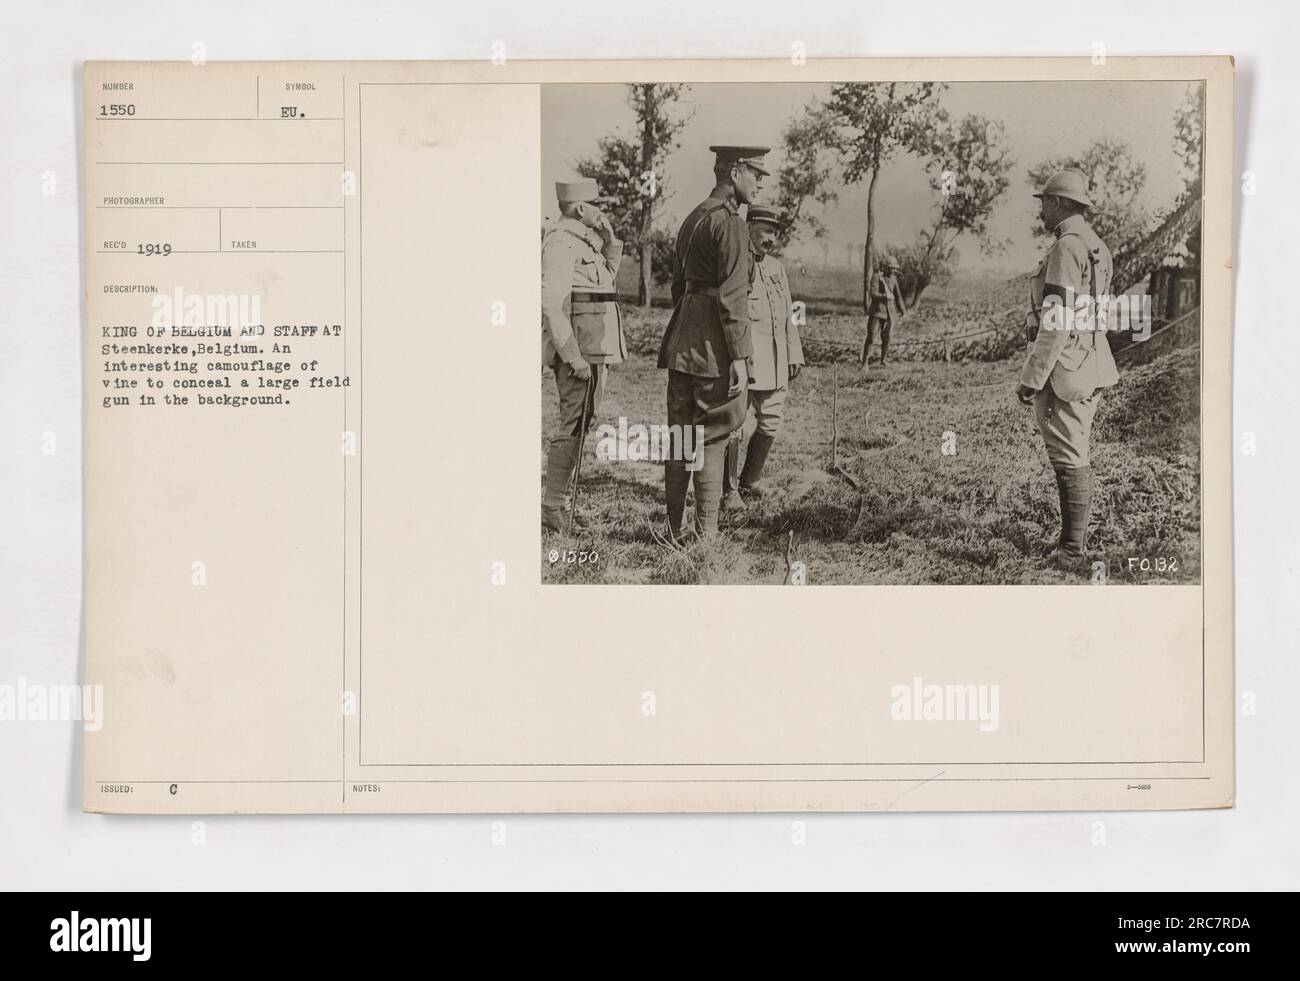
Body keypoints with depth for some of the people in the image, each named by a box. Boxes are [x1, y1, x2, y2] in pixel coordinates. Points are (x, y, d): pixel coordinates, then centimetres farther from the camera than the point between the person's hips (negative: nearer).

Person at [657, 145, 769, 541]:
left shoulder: (693, 218, 17)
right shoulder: (730, 223, -12)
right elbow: (732, 295, -18)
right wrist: (740, 356, -18)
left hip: (681, 345, 9)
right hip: (713, 346, -9)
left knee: (680, 435, 11)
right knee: (712, 438, -4)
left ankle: (674, 532, 17)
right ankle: (706, 535, -2)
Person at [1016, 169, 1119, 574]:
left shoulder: (1066, 248, -16)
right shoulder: (1097, 248, 14)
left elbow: (1056, 322, -21)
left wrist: (1030, 379, -18)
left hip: (1063, 370, -10)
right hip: (1092, 366, 10)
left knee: (1069, 459, -5)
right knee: (1076, 455, 16)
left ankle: (1073, 552, -1)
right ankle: (1076, 540, 24)